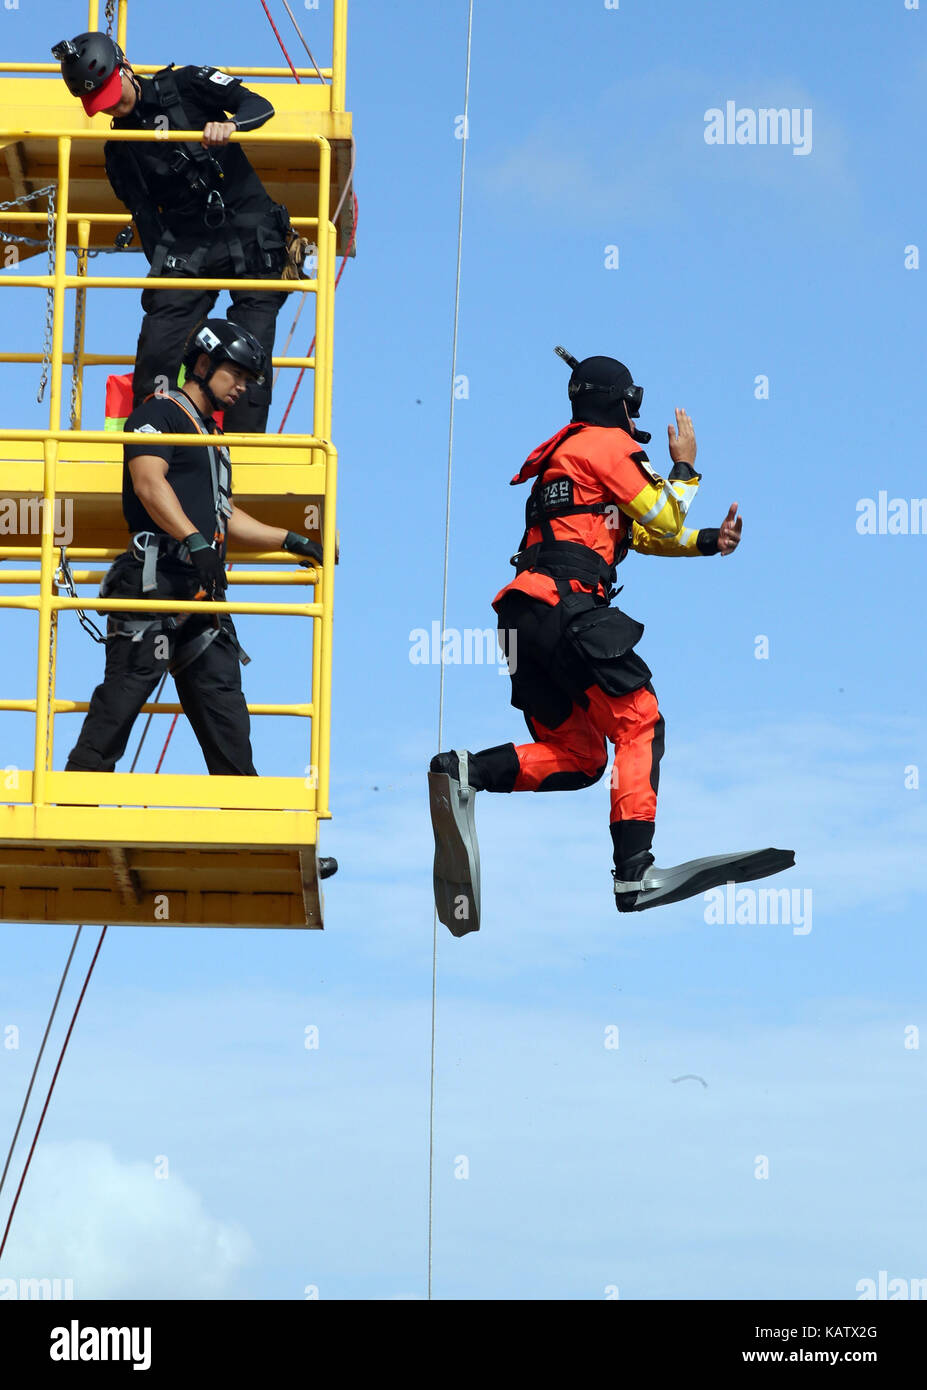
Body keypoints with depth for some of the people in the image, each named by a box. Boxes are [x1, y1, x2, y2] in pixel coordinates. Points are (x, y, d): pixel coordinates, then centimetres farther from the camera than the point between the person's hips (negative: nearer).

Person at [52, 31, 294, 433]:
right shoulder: (119, 149, 12)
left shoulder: (186, 85, 3)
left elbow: (260, 106, -5)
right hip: (187, 247, 3)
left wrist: (231, 124, -26)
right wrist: (163, 274, -2)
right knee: (156, 345, -10)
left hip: (250, 232, -3)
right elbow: (146, 218, 9)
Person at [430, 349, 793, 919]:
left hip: (524, 616, 9)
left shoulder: (566, 450, 31)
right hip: (568, 606, -9)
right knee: (639, 722, -11)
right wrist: (685, 466, 16)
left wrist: (710, 541, 23)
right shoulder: (609, 444, 3)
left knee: (580, 758, 7)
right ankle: (635, 871, -24)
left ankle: (466, 771, -12)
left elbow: (640, 532, 32)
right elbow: (664, 521, 0)